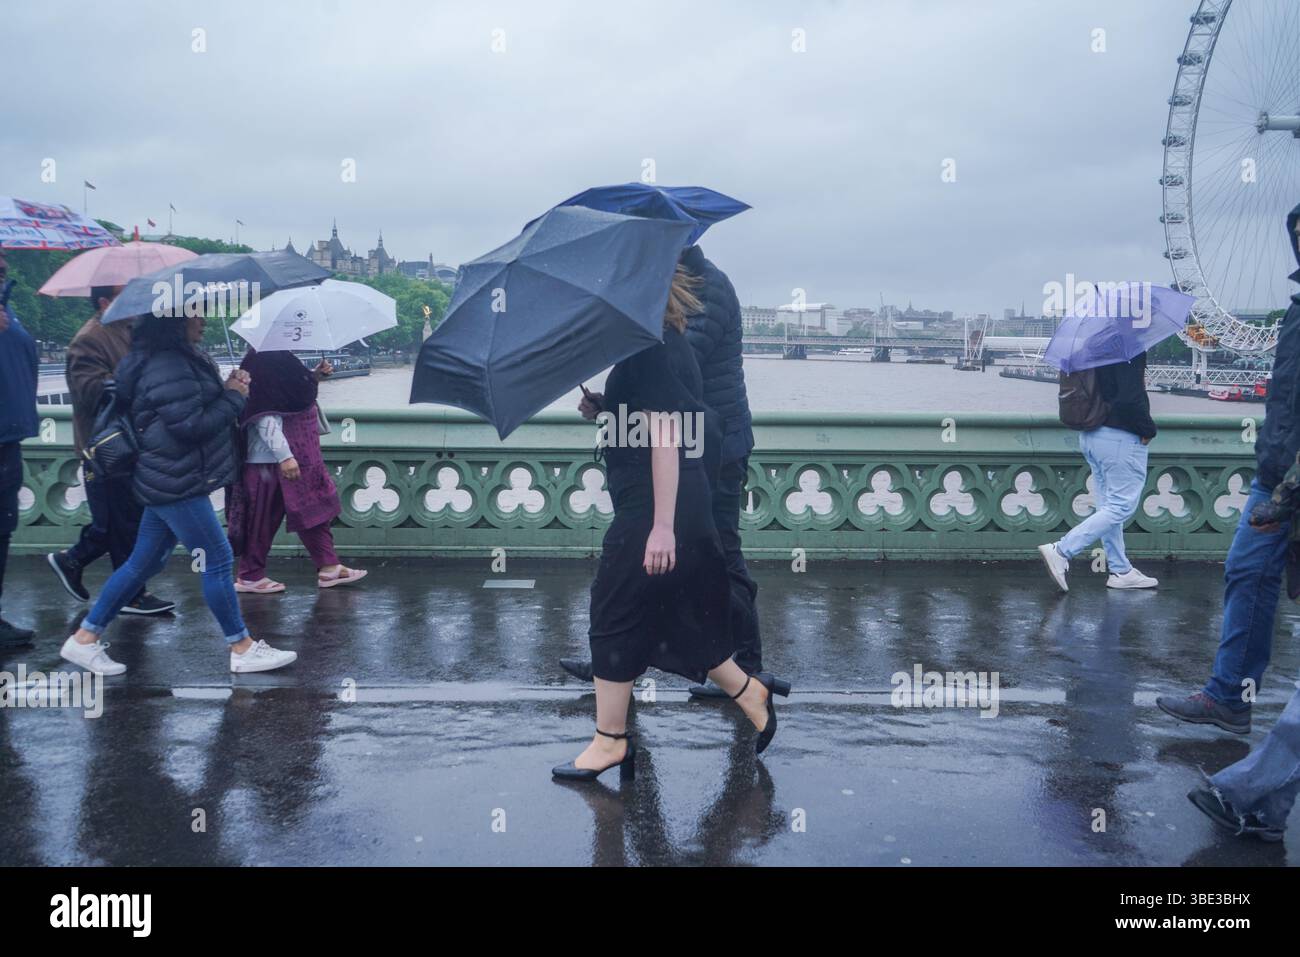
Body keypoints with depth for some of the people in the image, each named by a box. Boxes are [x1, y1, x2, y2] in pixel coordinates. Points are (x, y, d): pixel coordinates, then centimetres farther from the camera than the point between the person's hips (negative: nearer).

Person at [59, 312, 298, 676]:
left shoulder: (179, 358, 13)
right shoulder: (167, 368, -19)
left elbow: (198, 409, 18)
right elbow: (191, 425, -22)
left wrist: (226, 389, 2)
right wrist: (233, 397, -12)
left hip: (170, 481, 11)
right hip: (176, 484, -11)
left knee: (144, 563, 15)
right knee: (218, 561, -3)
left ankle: (85, 638, 23)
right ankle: (243, 649, 8)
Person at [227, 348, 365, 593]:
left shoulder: (284, 359, 10)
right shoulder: (263, 363, -19)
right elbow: (265, 417, -23)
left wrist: (315, 375, 8)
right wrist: (283, 455, -27)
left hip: (299, 455, 10)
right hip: (270, 459, -10)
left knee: (315, 507, 11)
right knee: (263, 518, 1)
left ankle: (328, 567, 16)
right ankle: (249, 576, 12)